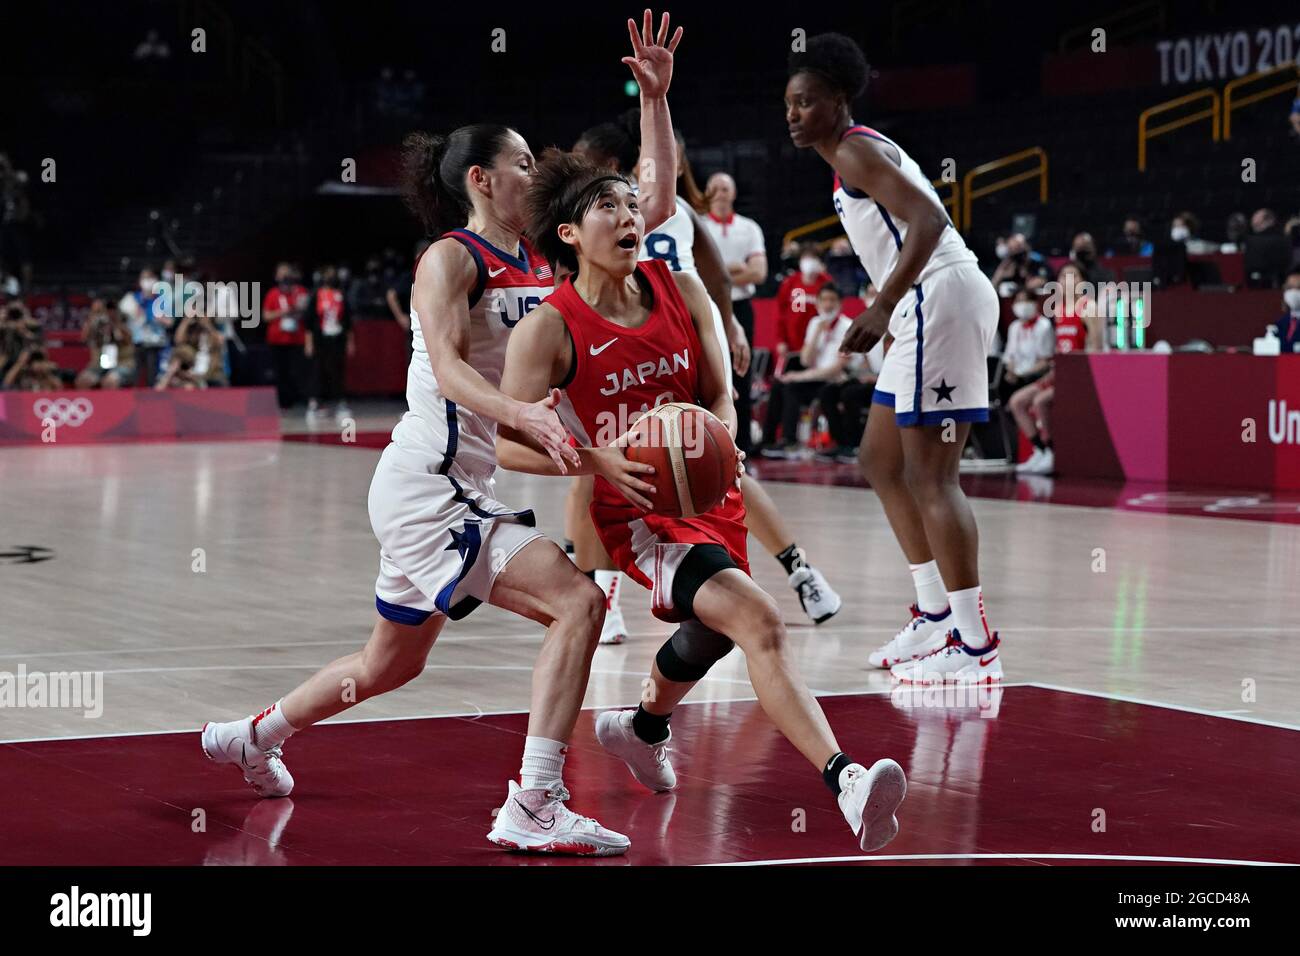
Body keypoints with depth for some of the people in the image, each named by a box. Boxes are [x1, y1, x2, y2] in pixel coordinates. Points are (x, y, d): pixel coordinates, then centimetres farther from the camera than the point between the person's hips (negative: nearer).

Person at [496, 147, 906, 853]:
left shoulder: (682, 291, -2)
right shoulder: (549, 328, -14)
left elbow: (719, 399, 4)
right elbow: (509, 443, -17)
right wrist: (599, 460, -32)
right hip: (636, 511, -6)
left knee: (709, 634, 26)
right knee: (757, 619, -28)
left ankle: (642, 729, 59)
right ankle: (846, 783, -38)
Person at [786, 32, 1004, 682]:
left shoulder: (855, 151, -9)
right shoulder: (861, 153, 22)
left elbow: (928, 221, -22)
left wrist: (882, 308, -27)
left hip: (941, 298, -11)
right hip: (927, 308, 11)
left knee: (930, 475, -12)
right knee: (881, 461, 17)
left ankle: (976, 646, -12)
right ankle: (935, 619, 20)